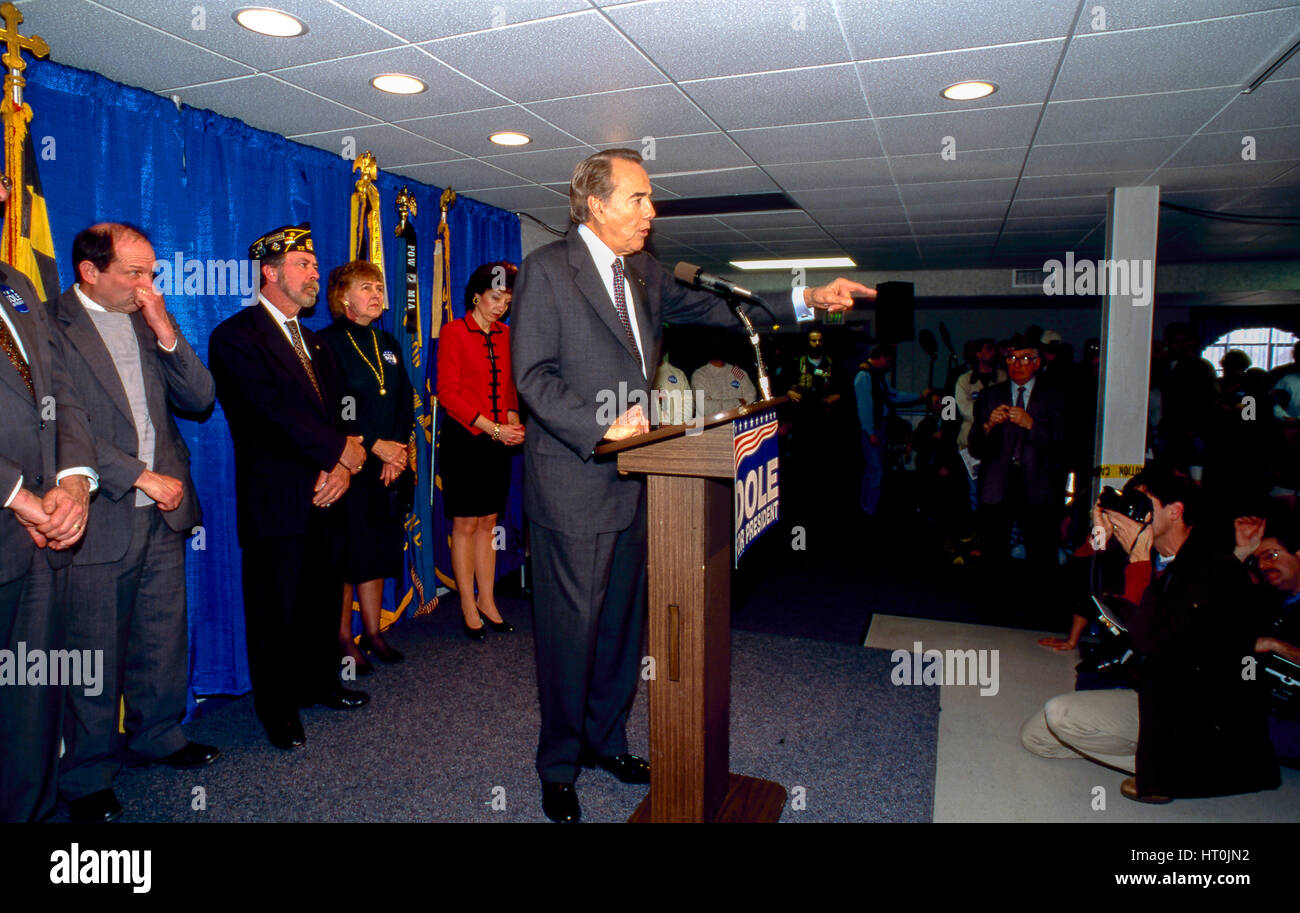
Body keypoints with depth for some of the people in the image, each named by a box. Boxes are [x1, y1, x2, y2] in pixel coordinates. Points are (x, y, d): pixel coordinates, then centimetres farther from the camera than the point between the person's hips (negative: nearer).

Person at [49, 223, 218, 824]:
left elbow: (200, 399, 6)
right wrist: (142, 477, -12)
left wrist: (166, 333, -6)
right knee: (94, 654, 6)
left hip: (164, 515, 5)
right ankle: (87, 774, 23)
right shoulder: (51, 327, -7)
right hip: (100, 520, -5)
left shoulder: (149, 323, 12)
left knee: (164, 639, 15)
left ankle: (157, 735, 34)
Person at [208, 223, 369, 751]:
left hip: (325, 496, 7)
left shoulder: (314, 343, 18)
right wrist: (342, 450, -14)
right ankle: (278, 708, 22)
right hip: (276, 503, -7)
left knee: (324, 600, 15)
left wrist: (340, 466, -7)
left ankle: (320, 683, 34)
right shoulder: (236, 337, -8)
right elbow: (272, 412, -19)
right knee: (276, 609, 5)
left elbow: (336, 412, 11)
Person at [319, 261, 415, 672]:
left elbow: (406, 404, 11)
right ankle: (343, 638, 13)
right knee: (347, 554, 0)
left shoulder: (387, 344, 15)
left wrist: (398, 448, -3)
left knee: (380, 552, 11)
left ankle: (372, 631, 22)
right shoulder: (328, 342, -4)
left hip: (392, 466, 6)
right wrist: (375, 446, -14)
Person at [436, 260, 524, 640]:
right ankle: (469, 607, 12)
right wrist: (493, 428, -16)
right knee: (466, 523, 1)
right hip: (464, 438, -5)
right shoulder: (454, 332, -4)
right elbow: (447, 392, -10)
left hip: (498, 442, 5)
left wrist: (513, 421, -3)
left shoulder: (505, 336, 12)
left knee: (488, 522, 10)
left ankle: (487, 601, 20)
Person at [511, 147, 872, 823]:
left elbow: (712, 309, 14)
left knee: (623, 620, 16)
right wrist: (601, 426, -24)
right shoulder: (547, 268, -8)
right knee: (571, 627, 2)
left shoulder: (643, 272, 14)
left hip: (631, 477, 7)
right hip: (573, 482, -7)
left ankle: (606, 740, 36)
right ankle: (558, 767, 23)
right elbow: (533, 374, -14)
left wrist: (807, 301, 5)